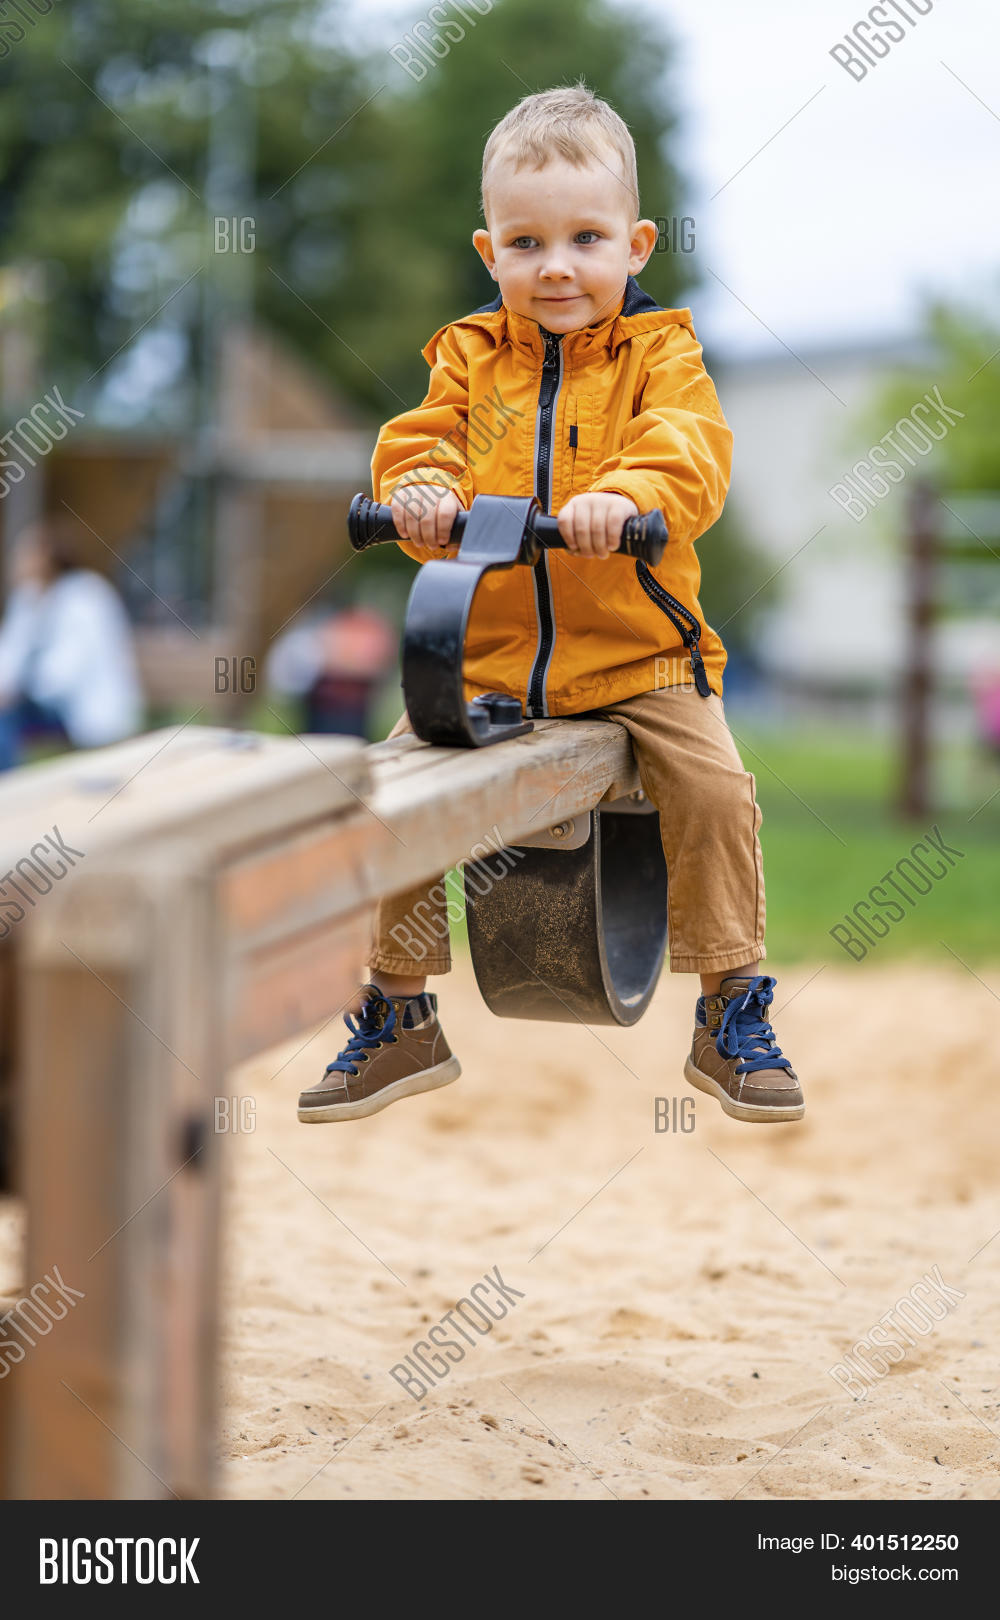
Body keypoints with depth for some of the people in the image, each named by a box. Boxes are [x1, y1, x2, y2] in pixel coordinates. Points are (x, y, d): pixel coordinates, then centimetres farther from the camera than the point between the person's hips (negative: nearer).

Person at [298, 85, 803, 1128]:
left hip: (635, 653, -2)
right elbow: (422, 443, 4)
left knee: (713, 783, -20)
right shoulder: (469, 357, 9)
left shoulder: (659, 352, 0)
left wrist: (626, 494, -37)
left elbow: (690, 451, -16)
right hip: (485, 654, 3)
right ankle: (400, 1018, 11)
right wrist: (420, 491, -20)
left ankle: (730, 1016, -2)